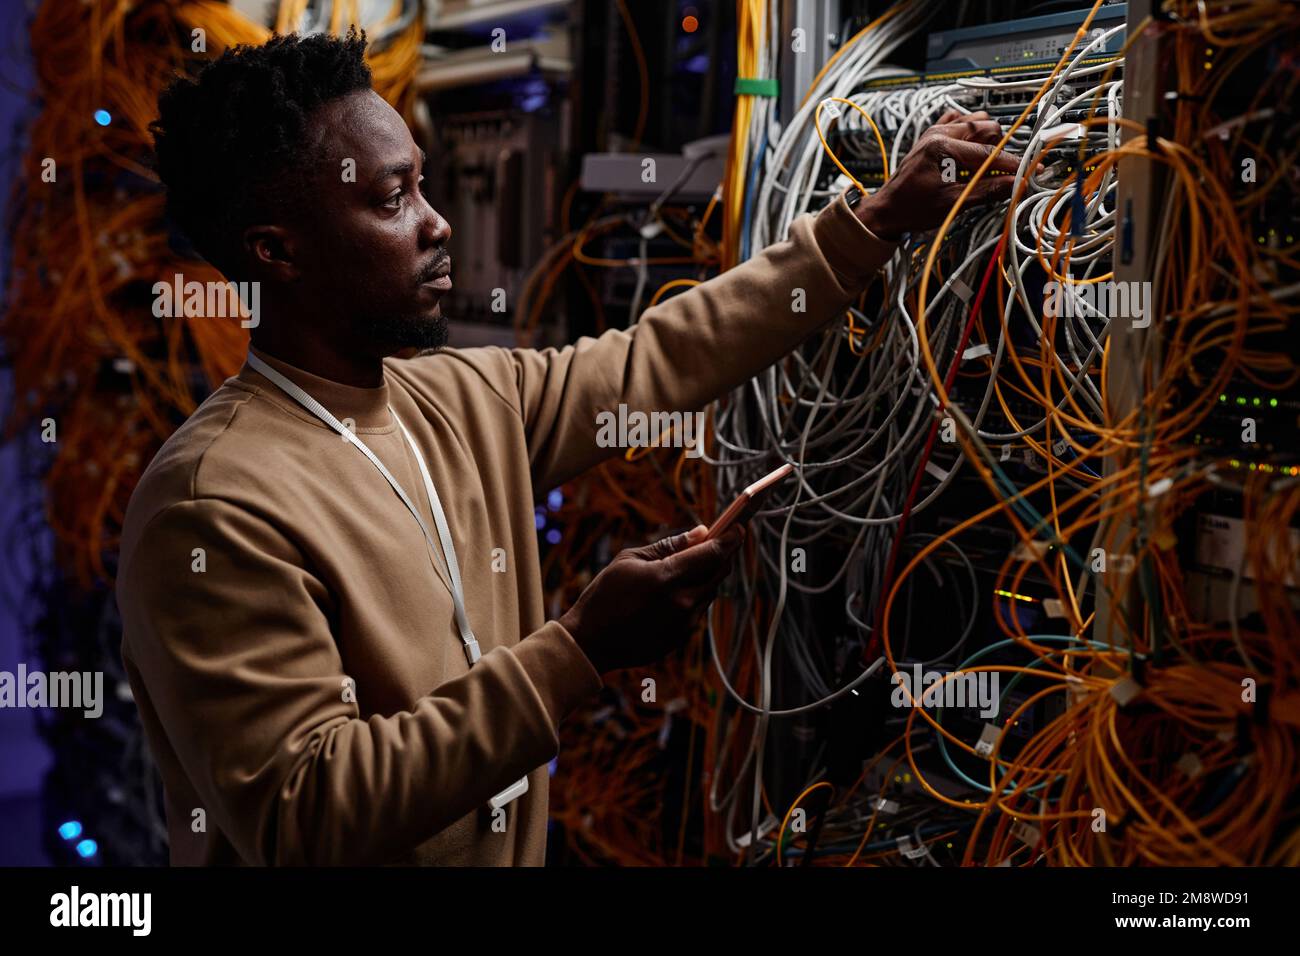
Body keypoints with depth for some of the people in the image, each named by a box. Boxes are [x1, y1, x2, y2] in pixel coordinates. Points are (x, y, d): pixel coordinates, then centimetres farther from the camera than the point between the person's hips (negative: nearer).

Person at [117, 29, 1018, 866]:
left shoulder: (464, 400, 2)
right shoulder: (214, 507, -21)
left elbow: (658, 361, 12)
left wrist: (883, 216, 10)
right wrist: (582, 650, -28)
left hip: (513, 845, 6)